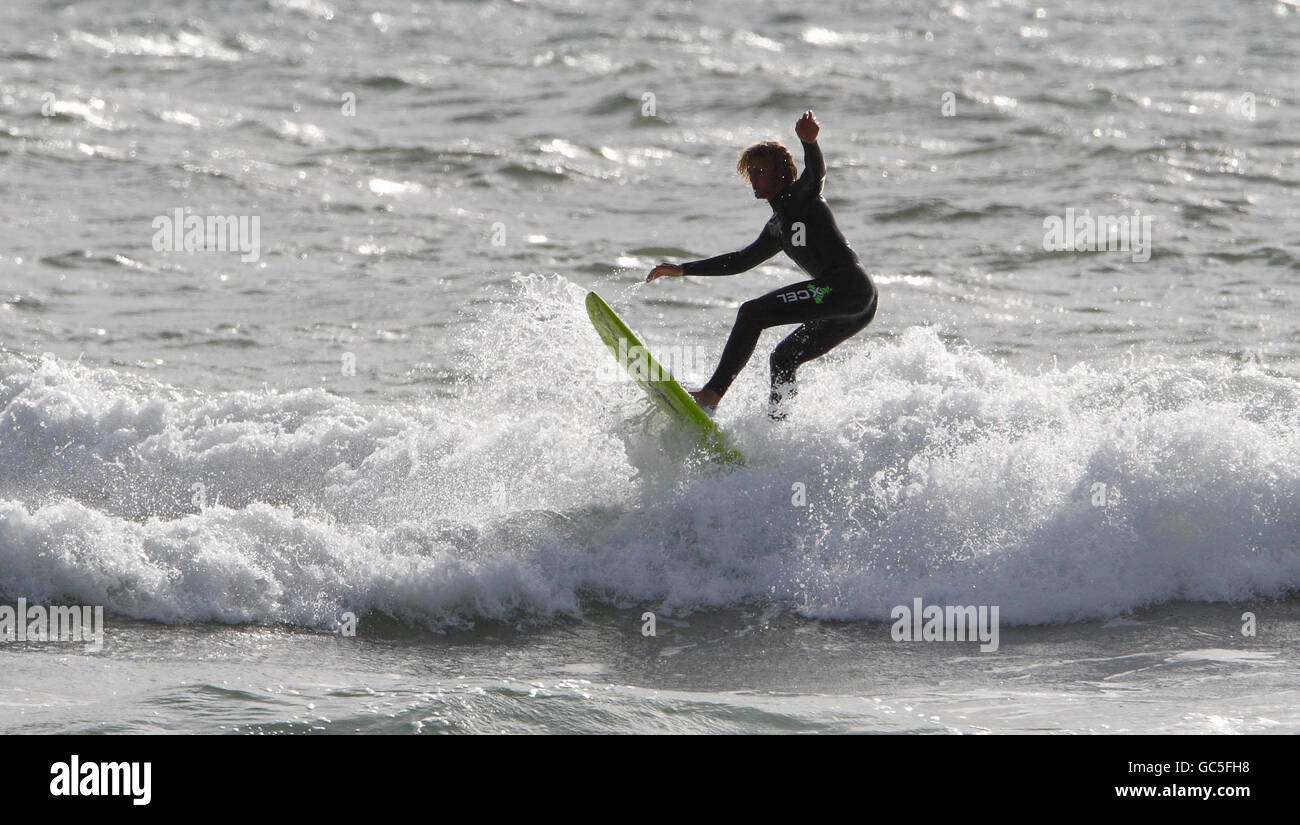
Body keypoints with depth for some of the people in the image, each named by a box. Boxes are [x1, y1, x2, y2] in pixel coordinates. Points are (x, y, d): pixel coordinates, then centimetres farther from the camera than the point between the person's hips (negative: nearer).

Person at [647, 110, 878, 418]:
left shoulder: (802, 195, 3)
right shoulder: (778, 226, 28)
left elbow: (816, 173, -20)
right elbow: (741, 260, 37)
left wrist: (808, 142, -42)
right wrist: (683, 269, 37)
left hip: (847, 286, -10)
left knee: (752, 313, -13)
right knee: (783, 358, 19)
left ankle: (711, 395, -20)